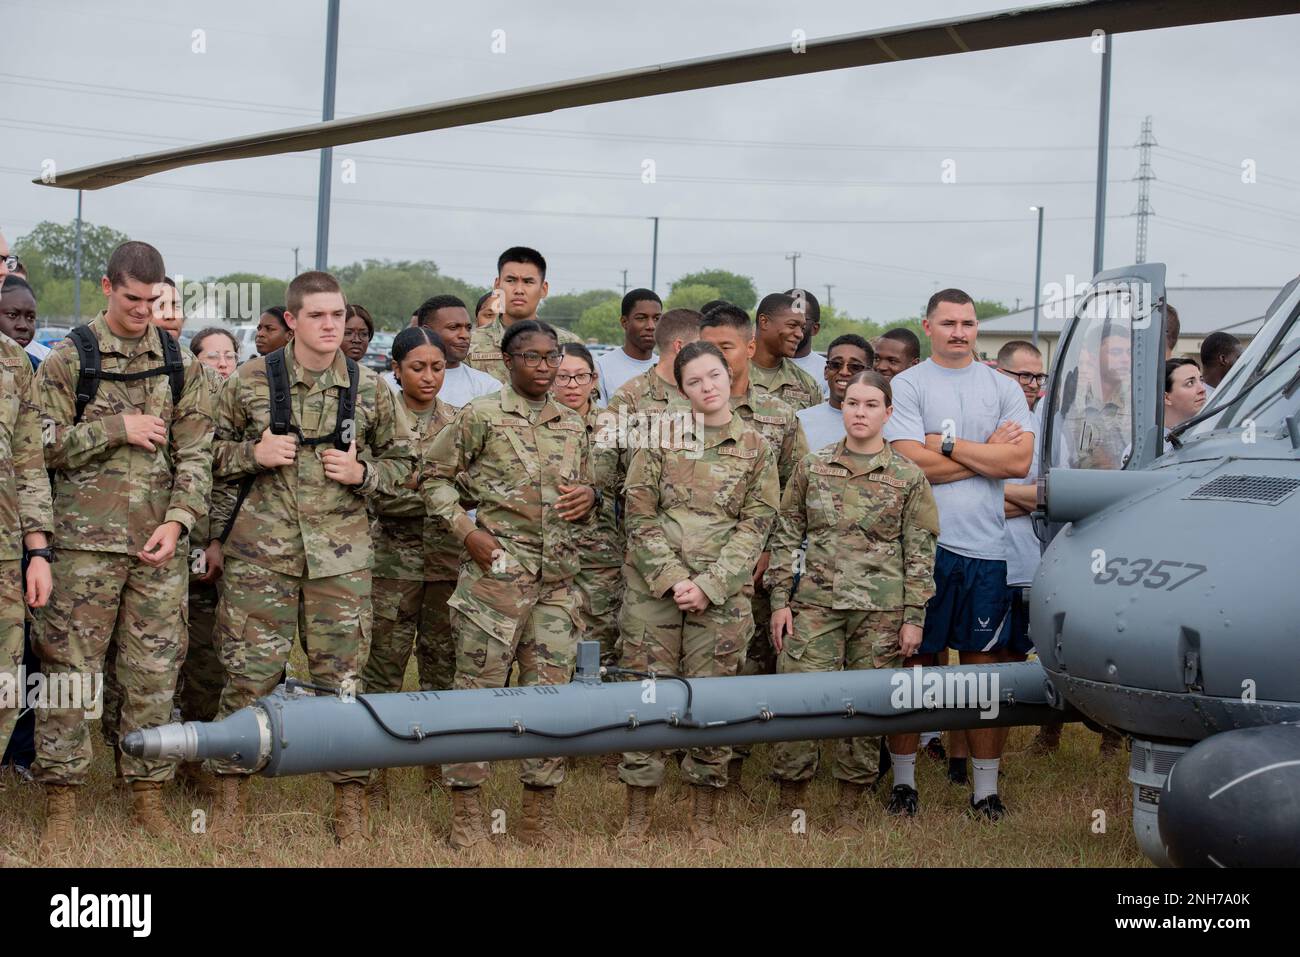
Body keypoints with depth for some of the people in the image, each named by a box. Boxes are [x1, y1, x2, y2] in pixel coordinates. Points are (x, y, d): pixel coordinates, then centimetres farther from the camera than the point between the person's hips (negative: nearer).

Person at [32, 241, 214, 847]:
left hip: (159, 542, 3)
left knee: (155, 671, 6)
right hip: (85, 540, -2)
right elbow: (42, 444, -6)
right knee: (69, 669, -1)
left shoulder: (180, 366, 10)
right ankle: (62, 797, 8)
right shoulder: (68, 360, 1)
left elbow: (196, 453, 6)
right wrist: (117, 428, -12)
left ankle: (148, 794, 16)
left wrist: (178, 519, -7)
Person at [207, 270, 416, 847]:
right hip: (261, 550, -1)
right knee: (249, 674, 1)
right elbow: (211, 450, 11)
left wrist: (363, 472, -4)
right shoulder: (250, 381, 2)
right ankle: (229, 801, 14)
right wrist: (252, 454, -9)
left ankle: (350, 804, 14)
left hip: (340, 555, 1)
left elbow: (404, 460, 15)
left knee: (341, 677, 2)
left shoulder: (370, 390, 6)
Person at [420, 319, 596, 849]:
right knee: (477, 688, -2)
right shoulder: (481, 416, -1)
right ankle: (466, 815, 7)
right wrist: (466, 530, -9)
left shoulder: (573, 425, 15)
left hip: (557, 580, 5)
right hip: (496, 570, -5)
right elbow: (434, 476, 2)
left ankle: (539, 819, 15)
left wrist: (589, 497, 2)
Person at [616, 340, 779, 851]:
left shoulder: (756, 447, 5)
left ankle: (703, 819, 15)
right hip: (653, 586, 0)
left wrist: (707, 586, -11)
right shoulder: (658, 437, 4)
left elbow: (755, 525, 0)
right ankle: (638, 816, 13)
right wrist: (673, 578, -11)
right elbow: (640, 514, 0)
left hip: (722, 593, 0)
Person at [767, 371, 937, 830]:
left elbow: (920, 552, 3)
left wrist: (914, 617, -2)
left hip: (880, 610, 0)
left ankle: (848, 808, 18)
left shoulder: (909, 478, 2)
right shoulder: (812, 466, 5)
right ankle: (793, 803, 7)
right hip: (816, 602, 1)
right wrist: (780, 600, 2)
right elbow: (786, 535, 8)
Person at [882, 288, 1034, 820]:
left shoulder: (1003, 389, 11)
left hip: (985, 548, 2)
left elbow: (1019, 461, -2)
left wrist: (947, 445, -7)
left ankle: (986, 787, 12)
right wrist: (987, 452, -3)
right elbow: (913, 463, -10)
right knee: (913, 662, 2)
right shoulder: (907, 385, 3)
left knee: (983, 665, 5)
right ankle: (903, 777, 13)